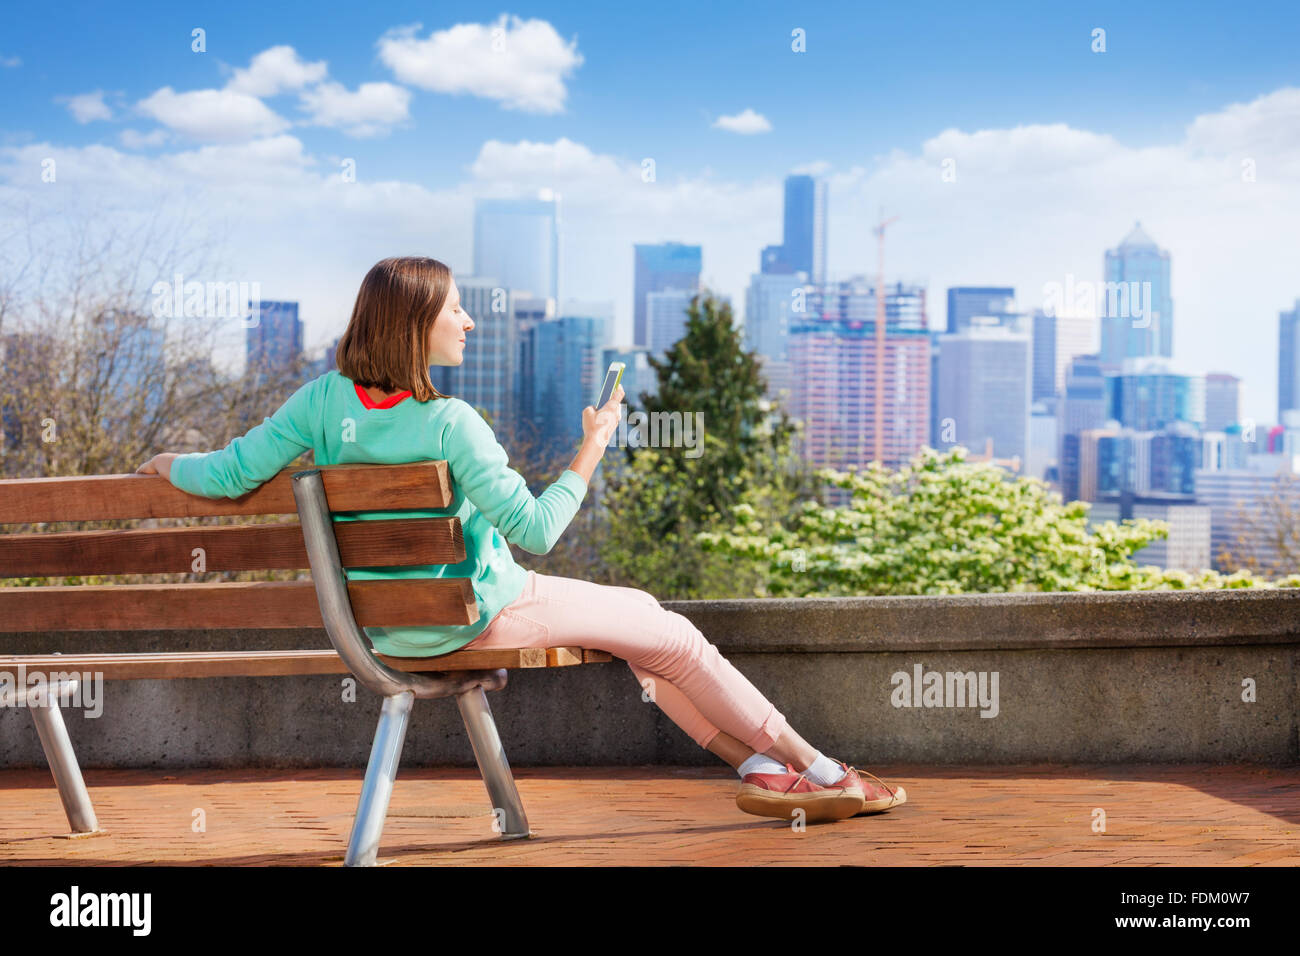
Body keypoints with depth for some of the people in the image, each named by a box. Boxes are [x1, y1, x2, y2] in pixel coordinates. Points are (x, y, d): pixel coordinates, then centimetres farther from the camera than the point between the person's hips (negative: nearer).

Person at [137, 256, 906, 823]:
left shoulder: (324, 400, -7)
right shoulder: (449, 423, -25)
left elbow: (232, 474, -10)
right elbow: (534, 530, -22)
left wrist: (174, 465, 10)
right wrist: (591, 452, -10)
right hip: (477, 617, -8)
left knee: (639, 615, 20)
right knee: (671, 637, 8)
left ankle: (762, 769, 19)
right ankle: (817, 770, 20)